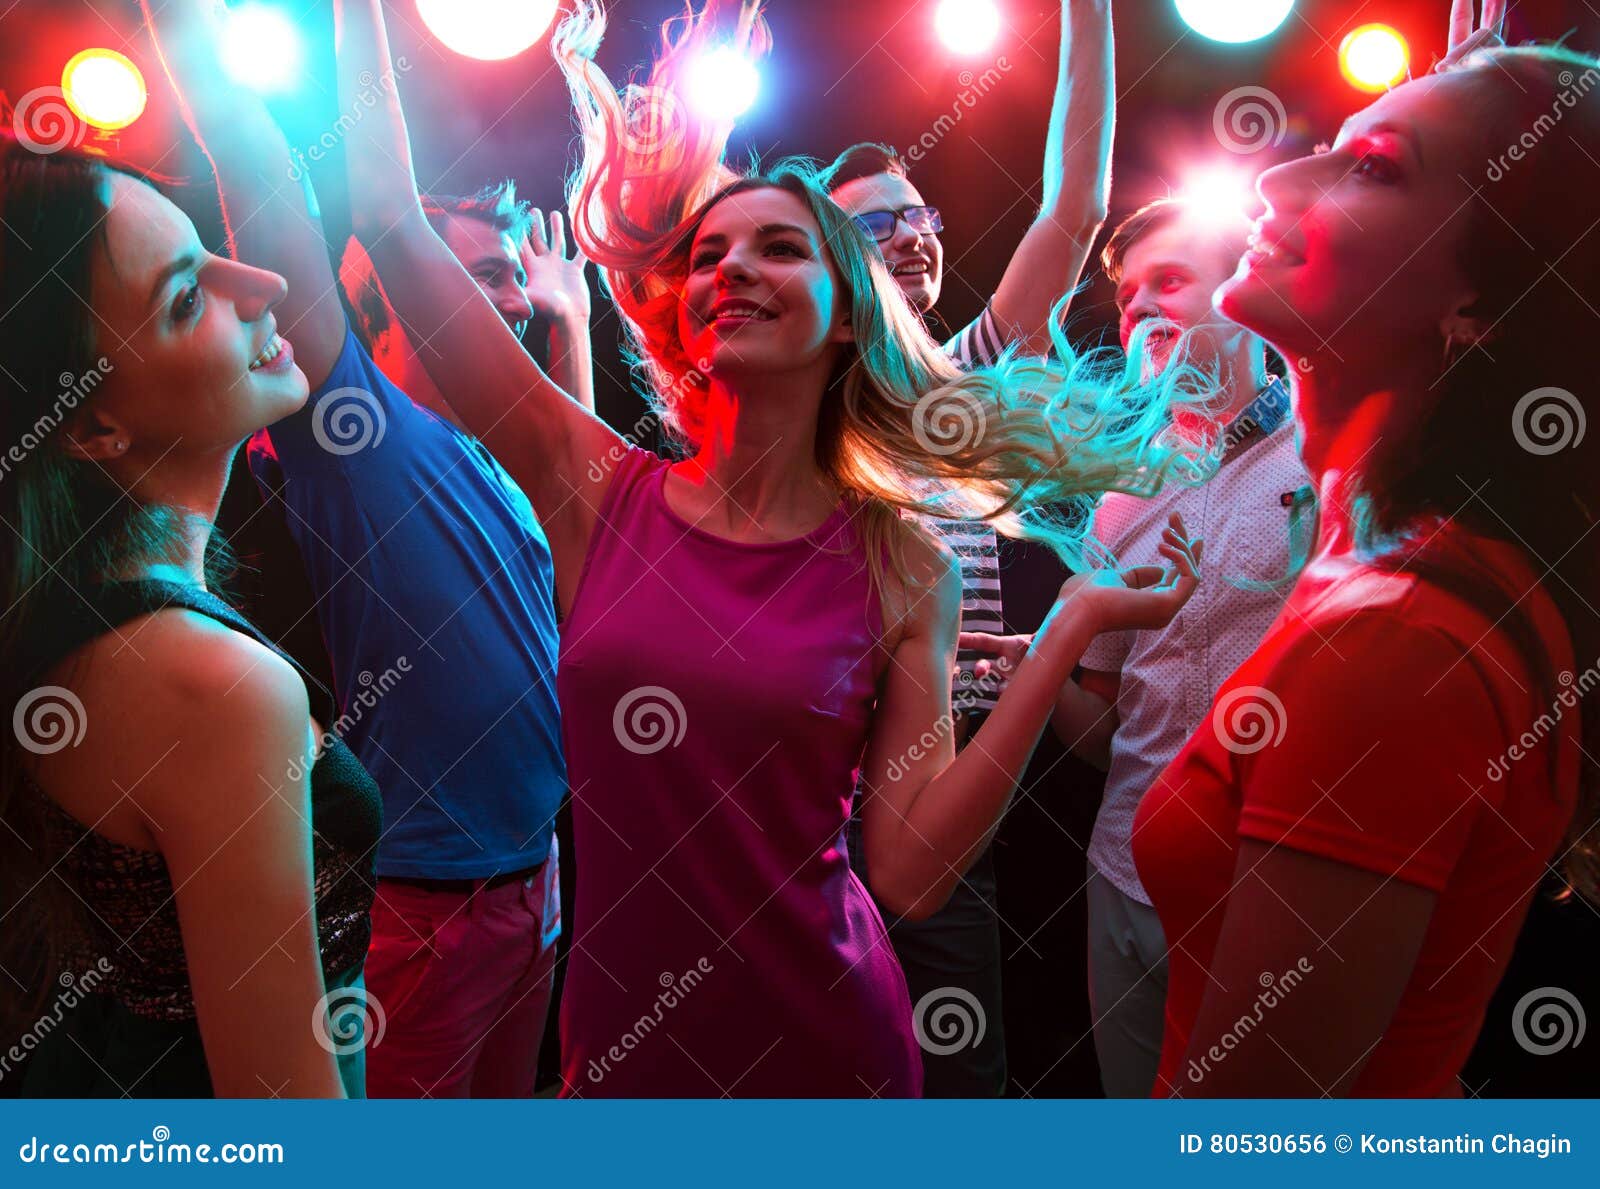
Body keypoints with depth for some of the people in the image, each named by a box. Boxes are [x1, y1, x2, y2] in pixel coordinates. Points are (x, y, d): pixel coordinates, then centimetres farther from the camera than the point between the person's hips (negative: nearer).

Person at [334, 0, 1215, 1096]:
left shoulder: (903, 572, -7)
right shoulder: (598, 493, -6)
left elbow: (912, 871, -14)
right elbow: (393, 219, -7)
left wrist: (1068, 632, -17)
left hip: (819, 1043, 0)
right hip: (618, 1042, 1)